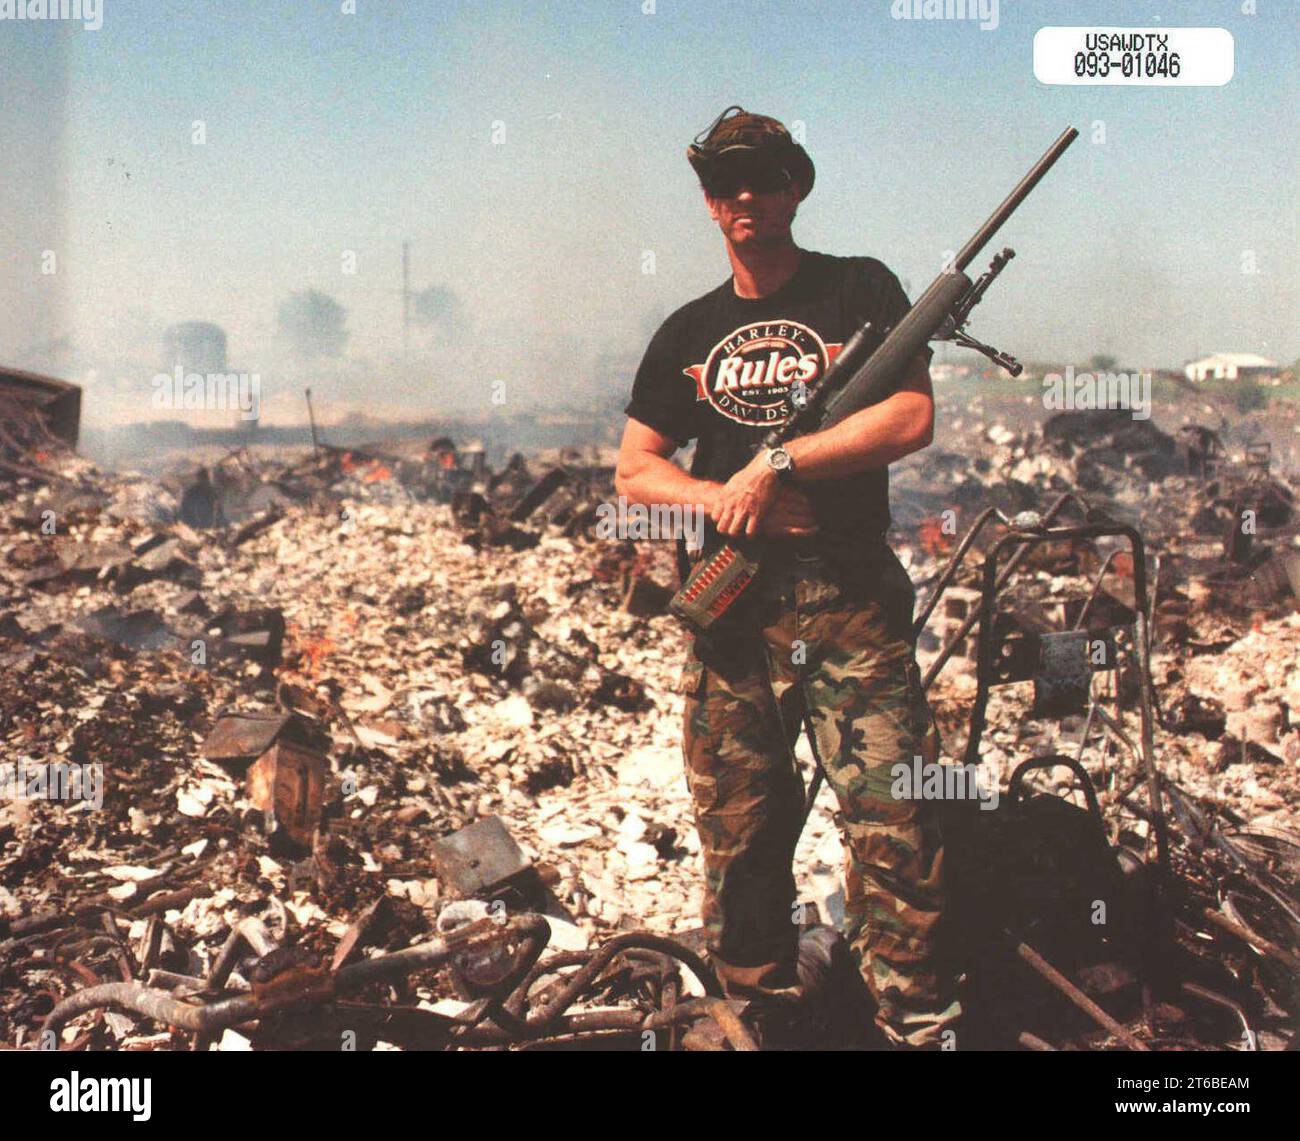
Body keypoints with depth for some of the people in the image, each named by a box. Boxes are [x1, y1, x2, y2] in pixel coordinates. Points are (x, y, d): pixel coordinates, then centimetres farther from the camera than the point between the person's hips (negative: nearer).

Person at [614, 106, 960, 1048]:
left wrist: (775, 464, -10)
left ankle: (921, 1024, 3)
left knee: (894, 829, -9)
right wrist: (723, 499, -5)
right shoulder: (689, 332, 16)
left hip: (853, 604, -3)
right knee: (737, 833, 6)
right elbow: (633, 471, 14)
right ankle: (758, 1009, 21)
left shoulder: (859, 290, 6)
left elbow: (912, 419, -7)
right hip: (732, 608, 3)